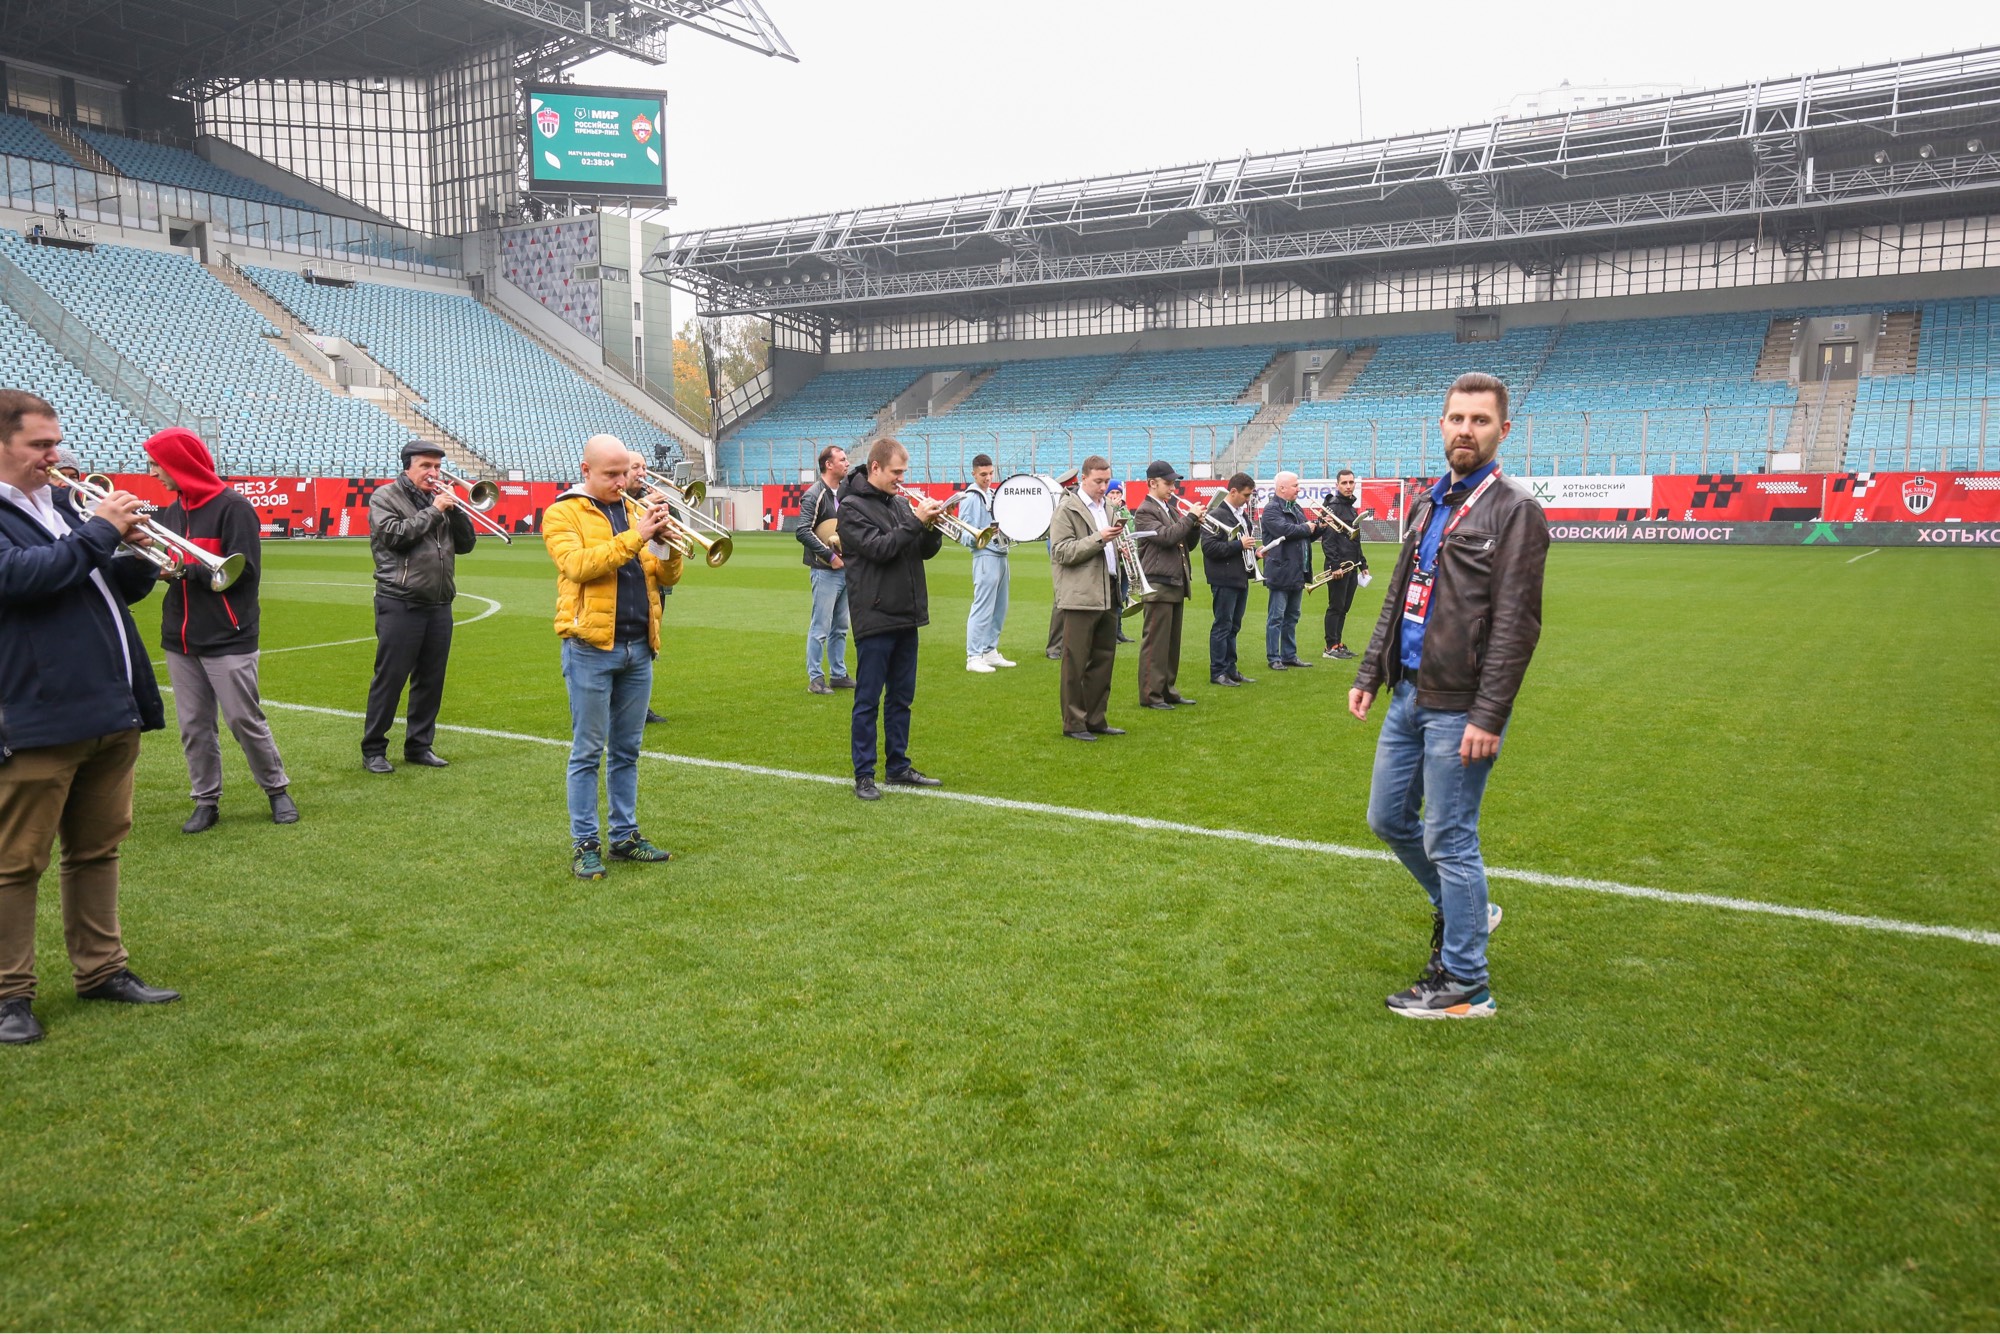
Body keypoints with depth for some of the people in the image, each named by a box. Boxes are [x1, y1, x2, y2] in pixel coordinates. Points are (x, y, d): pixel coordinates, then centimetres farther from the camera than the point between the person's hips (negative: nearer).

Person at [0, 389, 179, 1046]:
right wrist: (100, 531, -14)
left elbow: (120, 588, 20)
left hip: (112, 711, 7)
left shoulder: (61, 503, 17)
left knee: (98, 851, 15)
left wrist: (138, 554, -1)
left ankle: (101, 971, 26)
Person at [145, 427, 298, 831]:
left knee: (245, 720, -1)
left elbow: (244, 570, -17)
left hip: (227, 639, -7)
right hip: (179, 639, 7)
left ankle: (277, 790, 15)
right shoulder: (171, 512, 12)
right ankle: (206, 801, 17)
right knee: (193, 726, 8)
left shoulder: (233, 508, -10)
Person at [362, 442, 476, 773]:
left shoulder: (441, 498, 16)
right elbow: (396, 535, -15)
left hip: (439, 605, 6)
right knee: (390, 678, -2)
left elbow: (466, 544, 10)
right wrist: (434, 510, -12)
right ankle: (373, 750, 7)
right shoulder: (386, 496, 2)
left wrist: (454, 509, -3)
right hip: (400, 604, -5)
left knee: (431, 679, 8)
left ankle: (419, 745, 19)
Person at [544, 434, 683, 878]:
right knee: (588, 751, 1)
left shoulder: (635, 511, 15)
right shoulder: (563, 513, 0)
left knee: (626, 750, 12)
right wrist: (634, 537, -23)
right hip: (591, 648, -5)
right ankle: (585, 845, 8)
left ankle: (625, 836, 21)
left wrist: (667, 544, -11)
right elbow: (577, 565, -19)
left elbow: (667, 577, 9)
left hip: (638, 648, 5)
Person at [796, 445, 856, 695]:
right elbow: (803, 532, -20)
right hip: (825, 571, -8)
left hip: (845, 569, 8)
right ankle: (815, 679, 2)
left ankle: (839, 675, 23)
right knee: (820, 627, -4)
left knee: (840, 627, 14)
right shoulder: (814, 495, -12)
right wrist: (830, 556, -19)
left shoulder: (845, 492, 12)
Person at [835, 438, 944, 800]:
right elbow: (878, 548, -19)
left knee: (901, 698, 13)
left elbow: (926, 551, 12)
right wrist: (916, 522, -20)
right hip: (875, 618, -7)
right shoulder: (853, 507, -7)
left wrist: (932, 526, -7)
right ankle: (864, 775, 6)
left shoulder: (900, 504, 13)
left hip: (906, 617, 7)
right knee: (868, 699, 0)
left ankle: (899, 767, 23)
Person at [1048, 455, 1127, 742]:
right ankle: (1073, 723, 6)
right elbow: (1060, 551, -15)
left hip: (1107, 596, 8)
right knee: (1076, 664, -2)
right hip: (1080, 597, -8)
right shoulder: (1067, 509, -5)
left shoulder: (1107, 508, 19)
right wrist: (1098, 539, -21)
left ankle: (1095, 719, 20)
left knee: (1103, 660, 11)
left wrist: (1117, 543, 11)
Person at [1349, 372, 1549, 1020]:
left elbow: (1516, 623, -16)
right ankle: (1465, 909, 38)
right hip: (1408, 697, 8)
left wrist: (1489, 716, -20)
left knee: (1448, 840, -2)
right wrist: (1370, 673, 17)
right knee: (1388, 819, 16)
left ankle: (1464, 984, 11)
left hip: (1459, 708, -8)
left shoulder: (1513, 511, -9)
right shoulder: (1428, 504, 15)